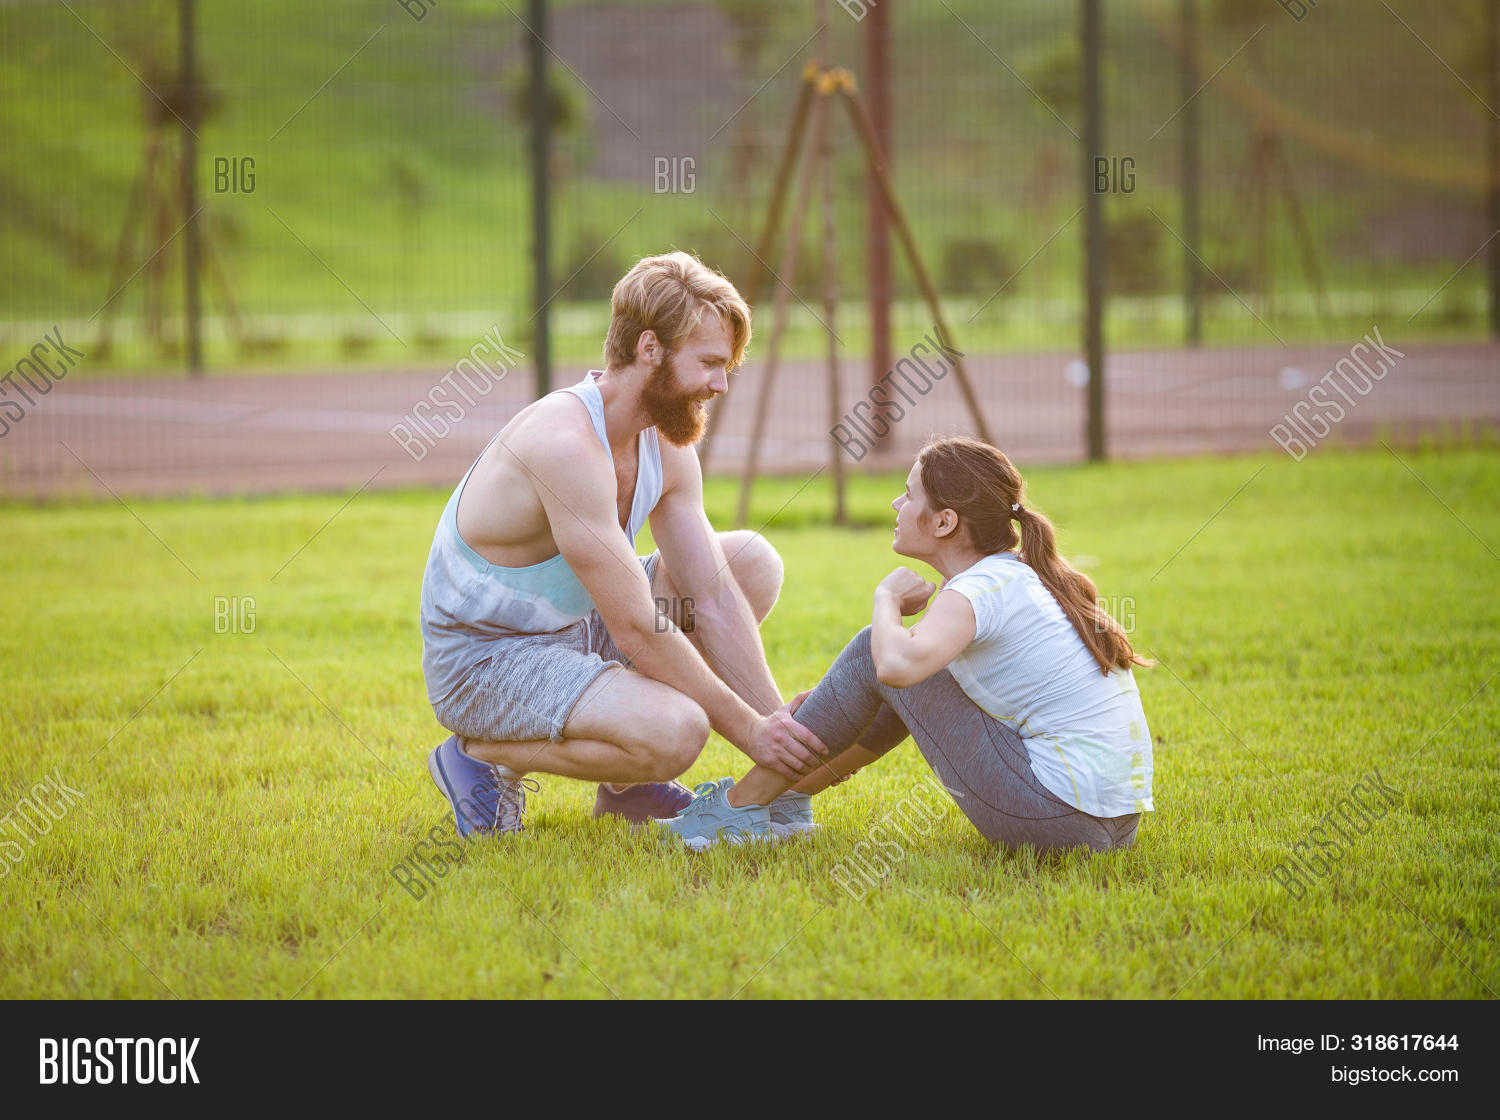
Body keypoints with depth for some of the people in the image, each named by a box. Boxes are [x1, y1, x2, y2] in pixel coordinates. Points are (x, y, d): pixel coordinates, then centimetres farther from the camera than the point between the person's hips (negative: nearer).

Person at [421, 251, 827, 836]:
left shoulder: (667, 448, 1)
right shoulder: (566, 442, -28)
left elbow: (714, 600, 0)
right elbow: (638, 631, -28)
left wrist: (779, 721, -10)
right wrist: (749, 731, -22)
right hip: (484, 660, -9)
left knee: (754, 562, 4)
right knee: (676, 732, -32)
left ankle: (628, 782, 10)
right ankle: (481, 753, -6)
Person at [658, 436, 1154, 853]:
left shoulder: (979, 591, -12)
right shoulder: (1026, 575, 17)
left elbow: (896, 662, -32)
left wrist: (887, 599, -10)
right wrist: (835, 700, 24)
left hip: (1059, 815, -9)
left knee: (873, 652, 0)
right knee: (918, 673, 23)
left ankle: (742, 806, 10)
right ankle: (788, 794, 31)